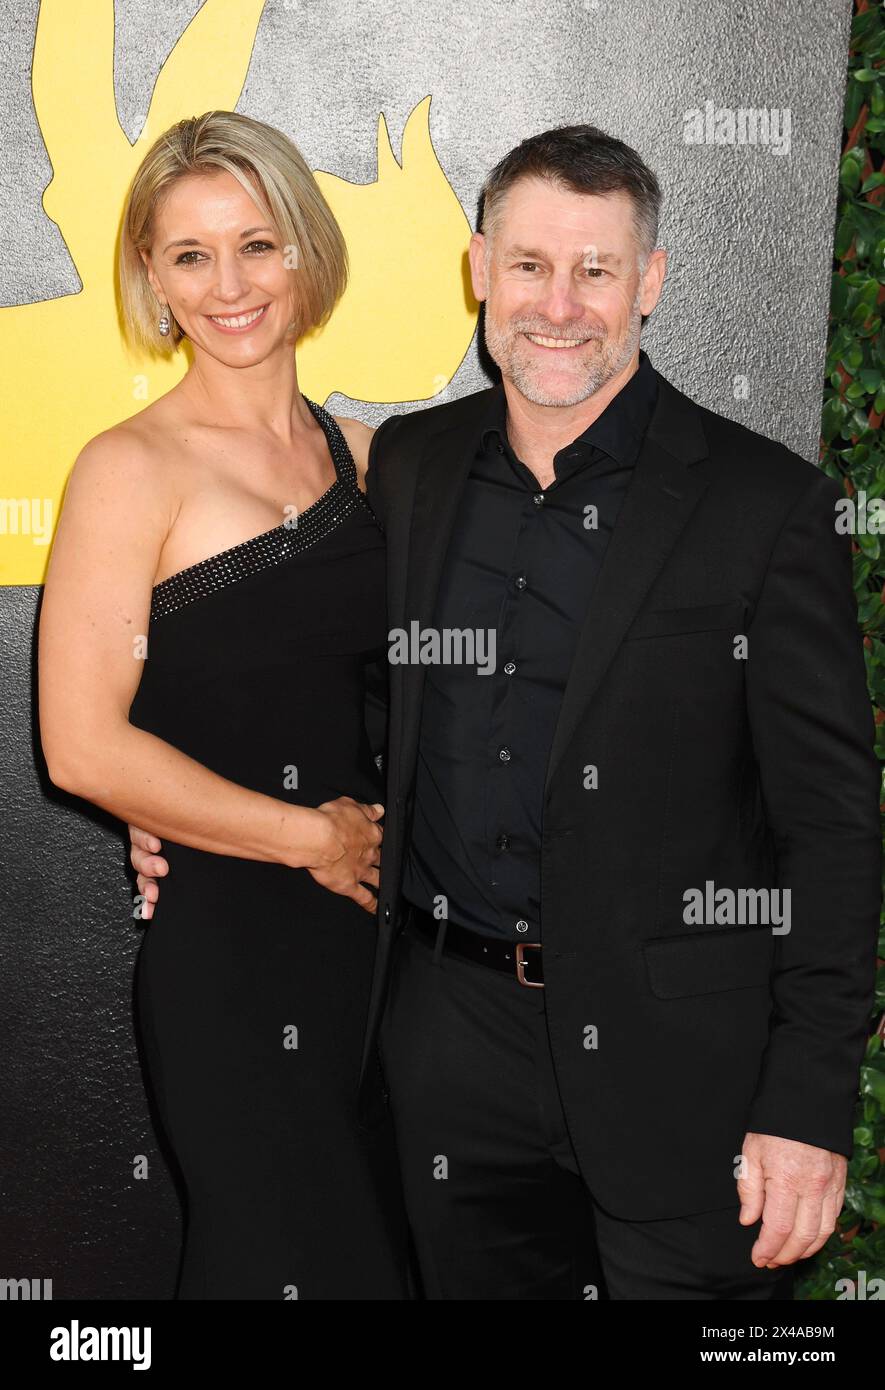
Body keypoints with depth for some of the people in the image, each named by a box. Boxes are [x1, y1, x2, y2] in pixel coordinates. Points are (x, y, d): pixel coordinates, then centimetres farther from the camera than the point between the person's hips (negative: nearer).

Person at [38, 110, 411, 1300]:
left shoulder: (356, 449, 8)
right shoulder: (133, 468, -10)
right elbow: (85, 747, -16)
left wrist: (387, 825, 0)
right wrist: (312, 837, -11)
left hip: (373, 917, 6)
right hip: (228, 942, -6)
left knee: (383, 1237, 17)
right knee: (281, 1254, 5)